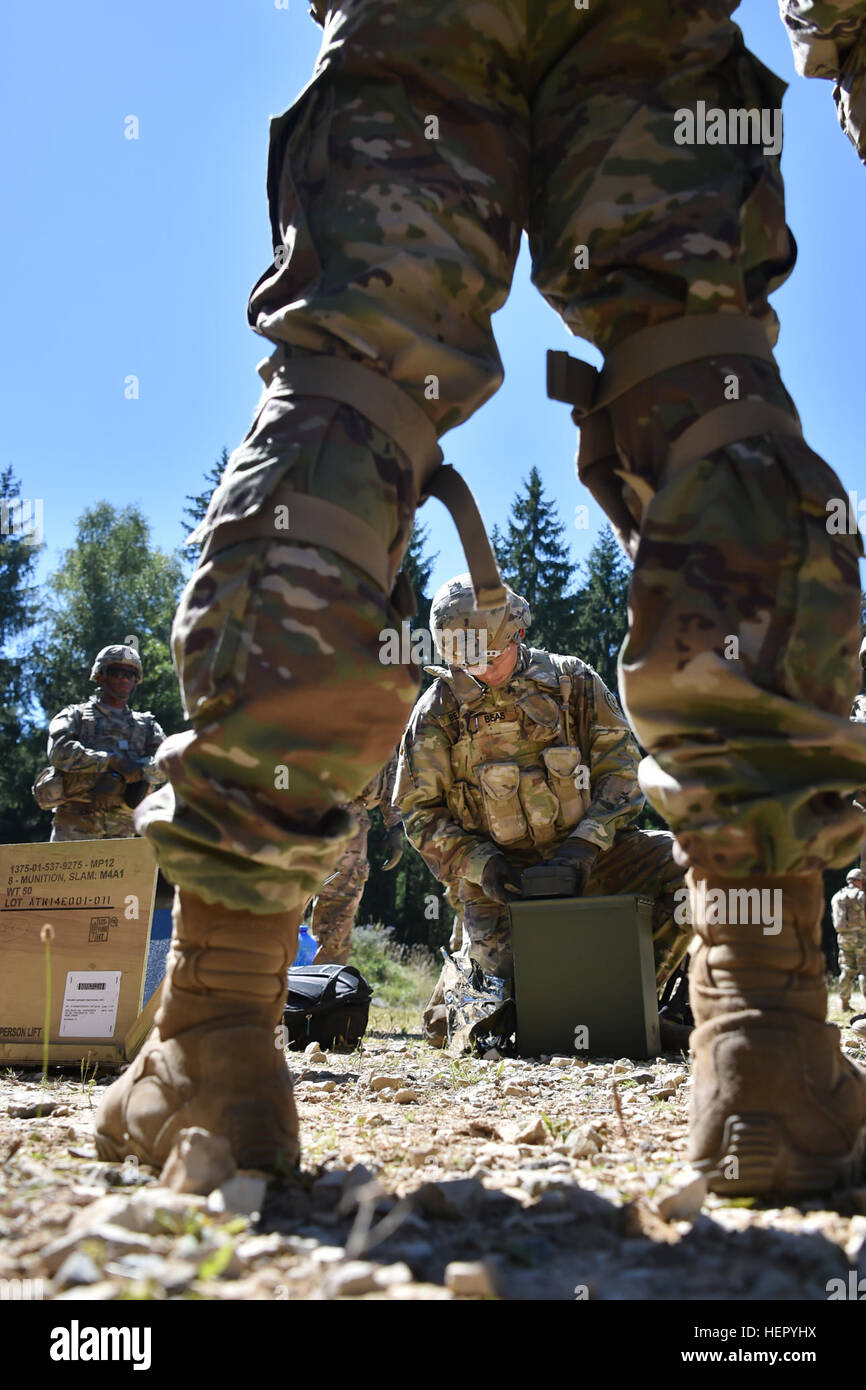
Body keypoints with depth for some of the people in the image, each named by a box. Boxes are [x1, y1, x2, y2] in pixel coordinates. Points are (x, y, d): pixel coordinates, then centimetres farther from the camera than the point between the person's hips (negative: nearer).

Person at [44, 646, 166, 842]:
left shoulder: (145, 724, 22)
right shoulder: (77, 715, 16)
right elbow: (59, 752, -4)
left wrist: (120, 778, -14)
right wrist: (111, 761, -13)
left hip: (121, 826, 2)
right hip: (77, 821, -2)